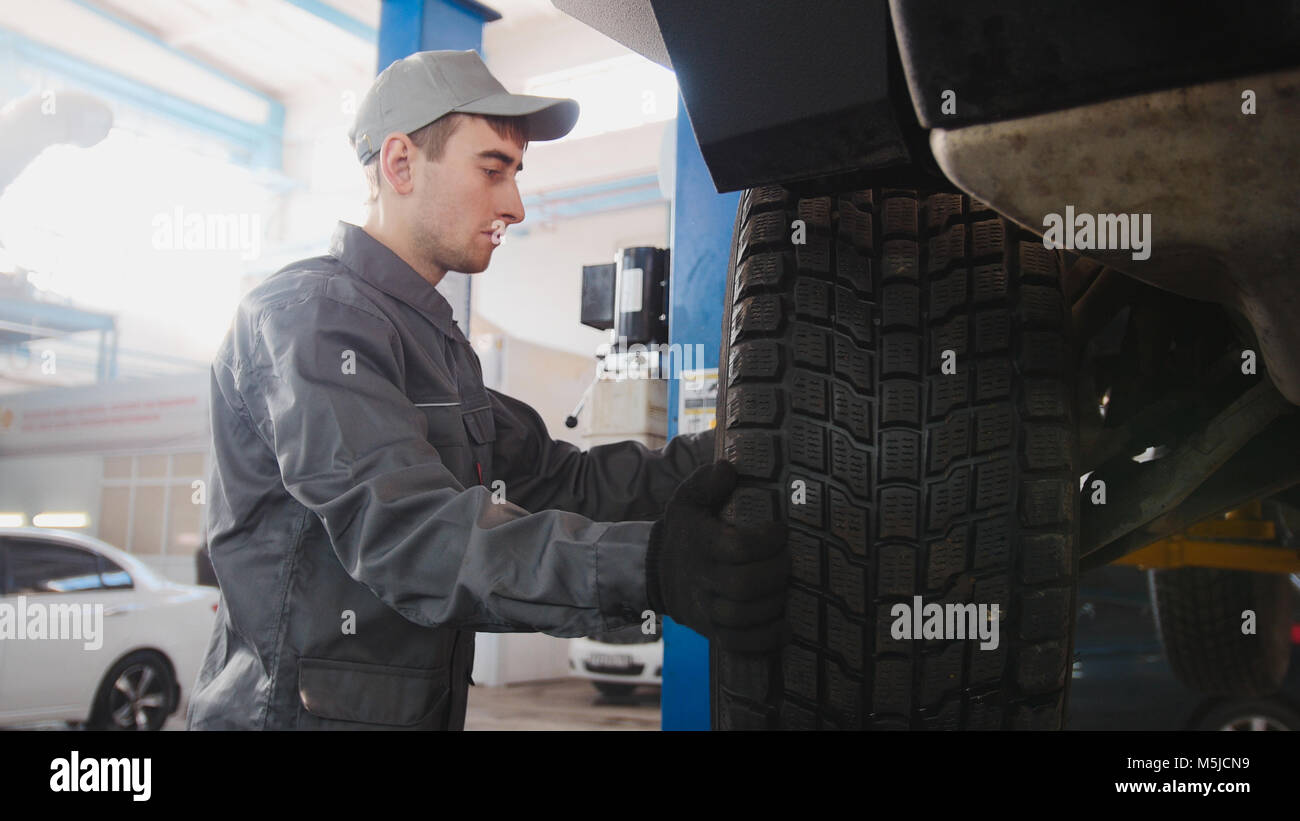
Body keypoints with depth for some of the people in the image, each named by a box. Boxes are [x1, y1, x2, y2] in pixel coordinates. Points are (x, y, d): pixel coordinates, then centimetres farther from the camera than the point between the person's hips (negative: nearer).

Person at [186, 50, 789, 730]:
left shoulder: (438, 343, 15)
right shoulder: (308, 313, -15)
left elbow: (561, 481, 6)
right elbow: (402, 526, -29)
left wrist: (732, 451, -7)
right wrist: (645, 569, -38)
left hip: (418, 710, 9)